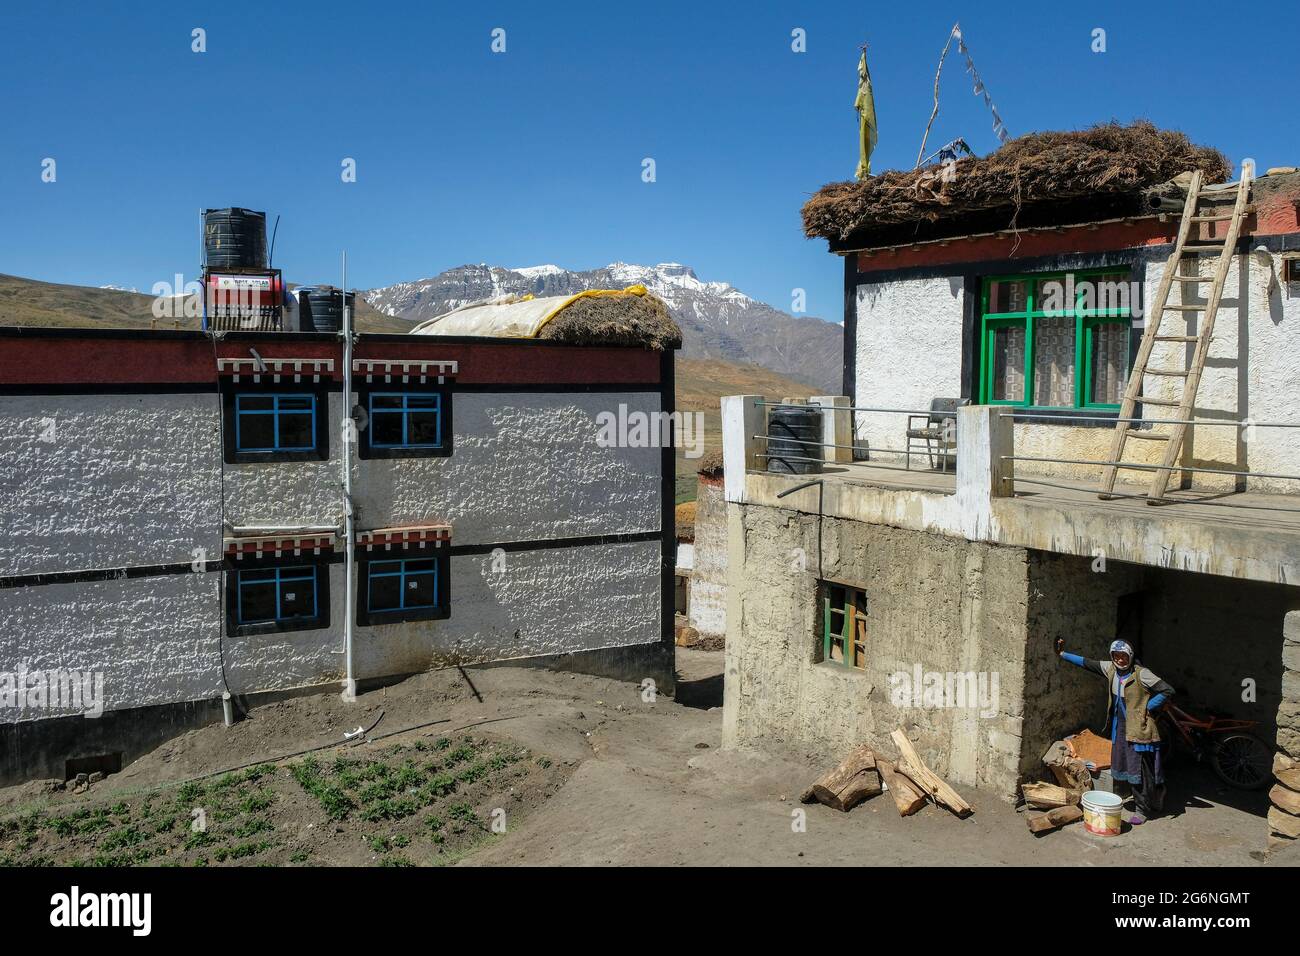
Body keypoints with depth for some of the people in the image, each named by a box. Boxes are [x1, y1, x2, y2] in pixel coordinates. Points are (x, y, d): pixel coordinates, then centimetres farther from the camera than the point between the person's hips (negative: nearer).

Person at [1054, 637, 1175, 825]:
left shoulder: (1141, 674, -16)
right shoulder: (1110, 669, 3)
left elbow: (1168, 691, -17)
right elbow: (1086, 663, 12)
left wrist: (1148, 708, -13)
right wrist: (1063, 654, 13)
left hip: (1139, 729, -7)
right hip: (1120, 728, 7)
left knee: (1139, 770, -2)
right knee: (1125, 767, 13)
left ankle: (1142, 810, 10)